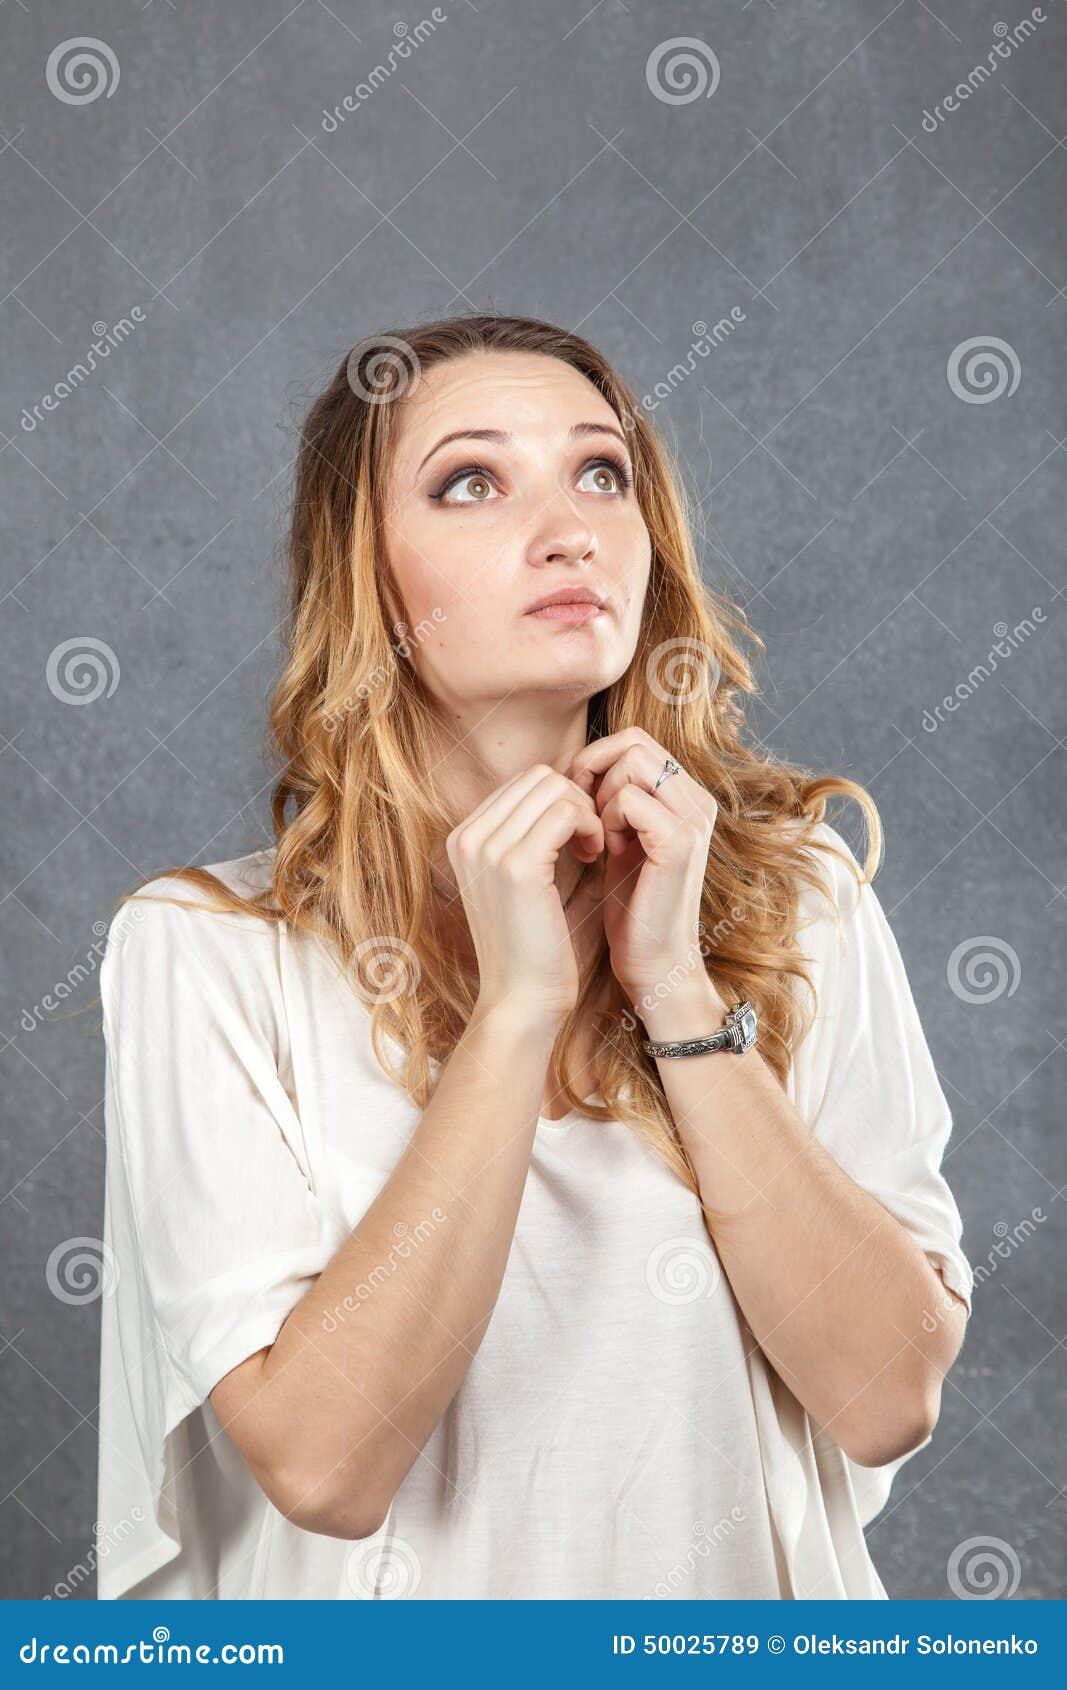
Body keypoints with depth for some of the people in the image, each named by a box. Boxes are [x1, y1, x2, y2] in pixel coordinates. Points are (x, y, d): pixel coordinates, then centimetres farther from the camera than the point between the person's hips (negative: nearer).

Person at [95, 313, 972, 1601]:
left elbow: (890, 1397, -11)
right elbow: (322, 1461, -17)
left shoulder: (795, 892, -4)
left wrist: (679, 989, -17)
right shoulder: (206, 948, -11)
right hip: (410, 1605, -1)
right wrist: (516, 1004, -21)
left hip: (749, 1585, 1)